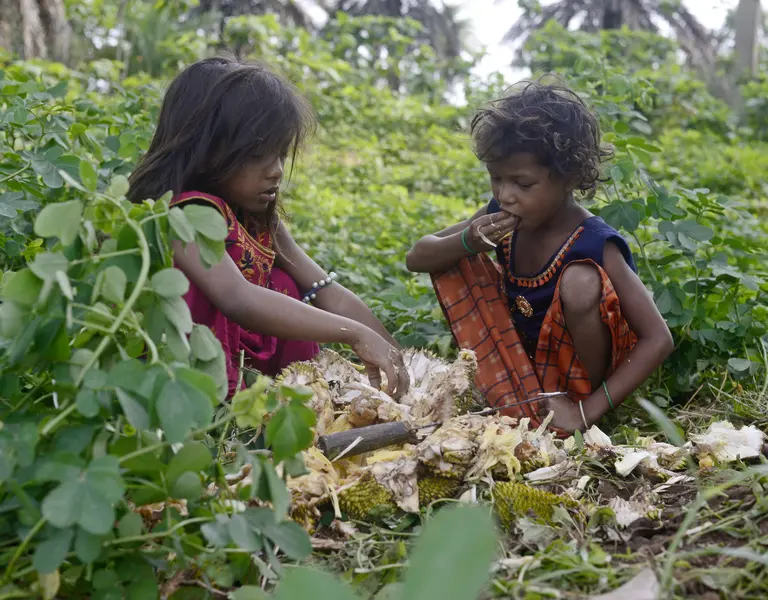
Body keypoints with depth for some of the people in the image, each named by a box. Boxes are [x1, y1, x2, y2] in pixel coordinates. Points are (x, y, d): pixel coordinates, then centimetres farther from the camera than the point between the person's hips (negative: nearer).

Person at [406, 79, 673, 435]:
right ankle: (523, 402, -5)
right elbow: (417, 258, -4)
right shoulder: (503, 216, -10)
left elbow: (659, 340, -27)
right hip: (522, 357, 6)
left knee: (580, 279, -35)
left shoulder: (595, 245, -27)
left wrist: (588, 411, -30)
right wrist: (467, 242, -26)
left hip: (580, 371, -6)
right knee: (449, 255, -8)